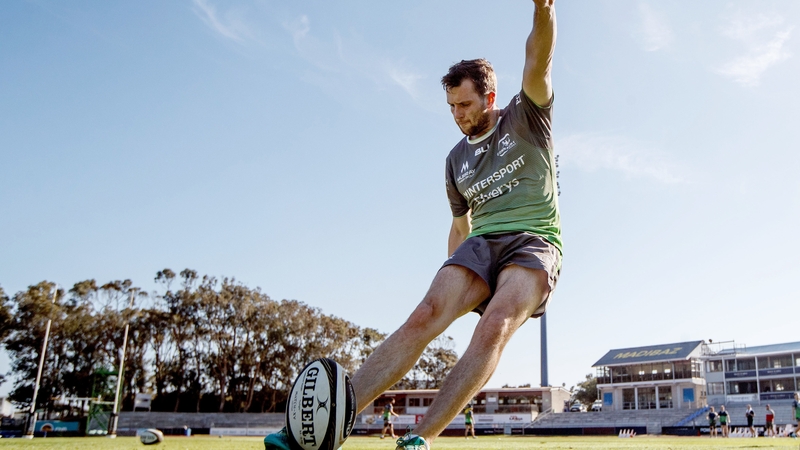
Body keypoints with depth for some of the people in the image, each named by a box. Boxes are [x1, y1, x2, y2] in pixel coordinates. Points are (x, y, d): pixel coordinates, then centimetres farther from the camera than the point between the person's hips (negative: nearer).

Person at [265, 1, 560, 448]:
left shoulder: (526, 118, 7)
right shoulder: (457, 159, 18)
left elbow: (538, 62, -13)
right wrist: (451, 280, 19)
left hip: (534, 241, -2)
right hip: (482, 243, 3)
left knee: (495, 327, -32)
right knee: (425, 317, -22)